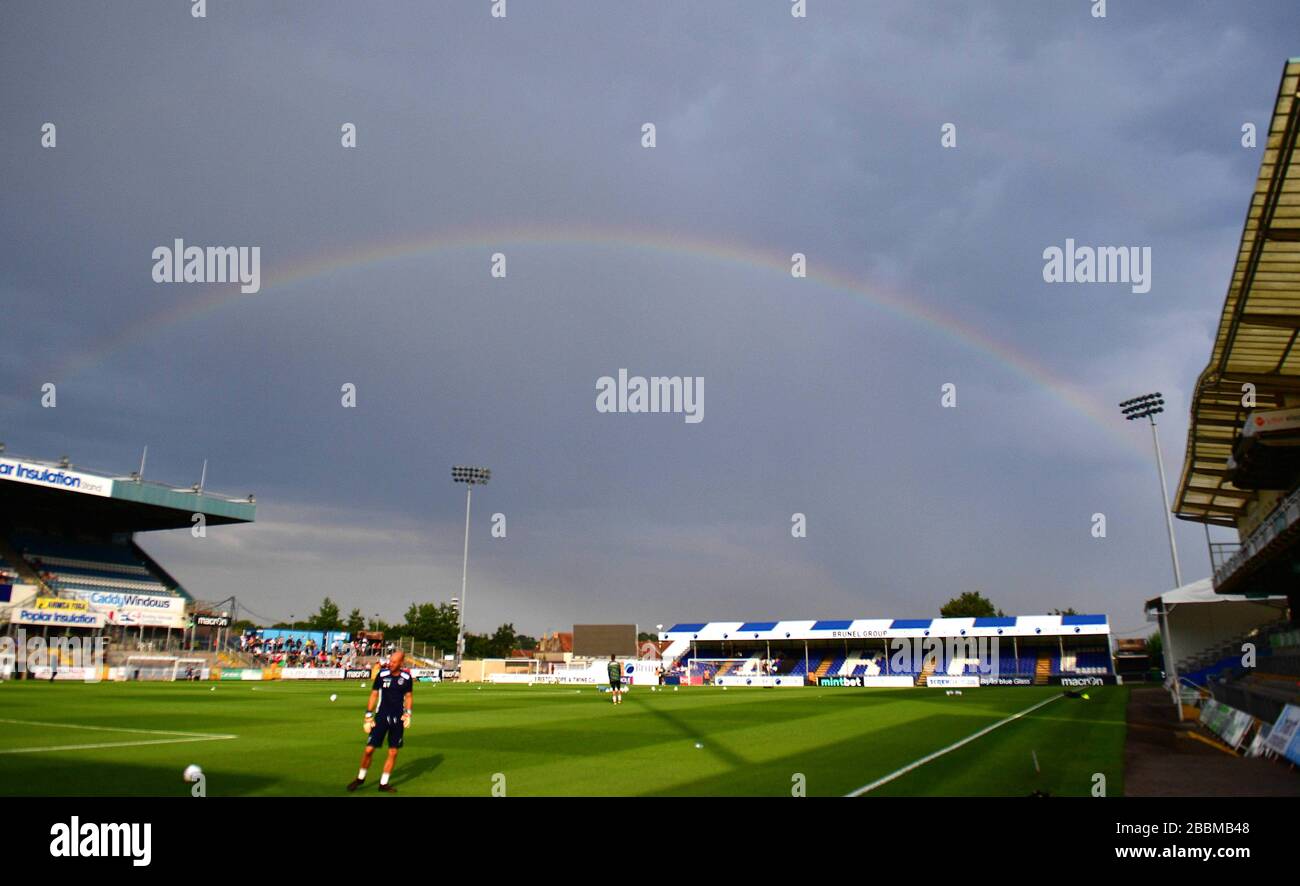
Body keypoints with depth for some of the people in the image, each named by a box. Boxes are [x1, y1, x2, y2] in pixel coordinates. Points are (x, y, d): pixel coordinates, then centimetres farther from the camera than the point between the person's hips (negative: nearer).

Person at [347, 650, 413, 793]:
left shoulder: (406, 677, -2)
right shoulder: (382, 674, -6)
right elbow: (374, 695, 2)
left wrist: (408, 713, -3)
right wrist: (368, 716, 0)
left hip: (397, 719, 1)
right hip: (381, 717, -1)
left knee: (393, 752, 3)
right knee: (369, 749, -3)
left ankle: (383, 783, 18)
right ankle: (360, 778, 21)